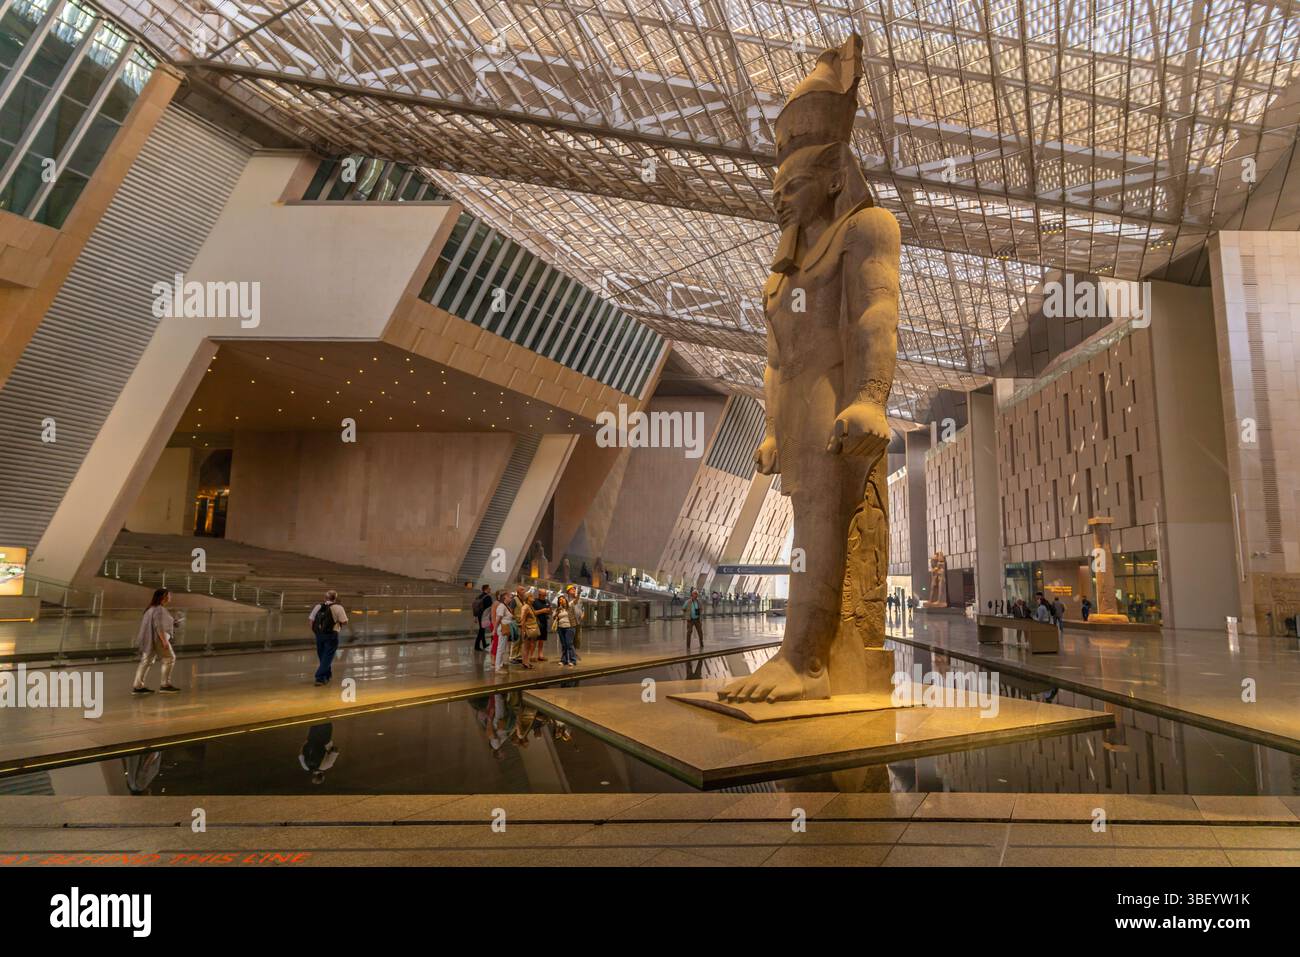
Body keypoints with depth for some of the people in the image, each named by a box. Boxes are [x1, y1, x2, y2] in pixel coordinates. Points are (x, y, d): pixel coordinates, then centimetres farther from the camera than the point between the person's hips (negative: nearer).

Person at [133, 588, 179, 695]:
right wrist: (164, 641, -23)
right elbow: (159, 626, -22)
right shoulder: (159, 610, -16)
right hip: (158, 638, -10)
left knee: (146, 661, 11)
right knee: (169, 658, 1)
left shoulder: (152, 609, 15)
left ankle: (137, 686, 12)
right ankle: (165, 685, 4)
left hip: (149, 640, 10)